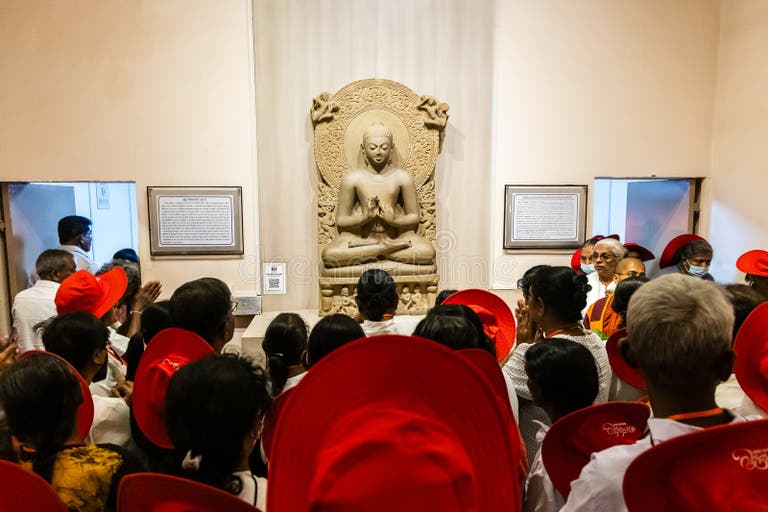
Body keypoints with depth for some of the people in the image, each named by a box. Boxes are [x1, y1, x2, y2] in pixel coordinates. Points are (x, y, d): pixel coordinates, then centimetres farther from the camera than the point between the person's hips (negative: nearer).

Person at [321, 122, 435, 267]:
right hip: (363, 235, -1)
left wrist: (394, 220, -16)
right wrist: (365, 217, -20)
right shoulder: (352, 178, -1)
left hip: (395, 235, 1)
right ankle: (391, 248, -18)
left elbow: (414, 216, 5)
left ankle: (365, 247, -14)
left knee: (428, 252, -29)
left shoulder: (403, 177, 1)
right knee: (329, 255, -31)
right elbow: (341, 220, 0)